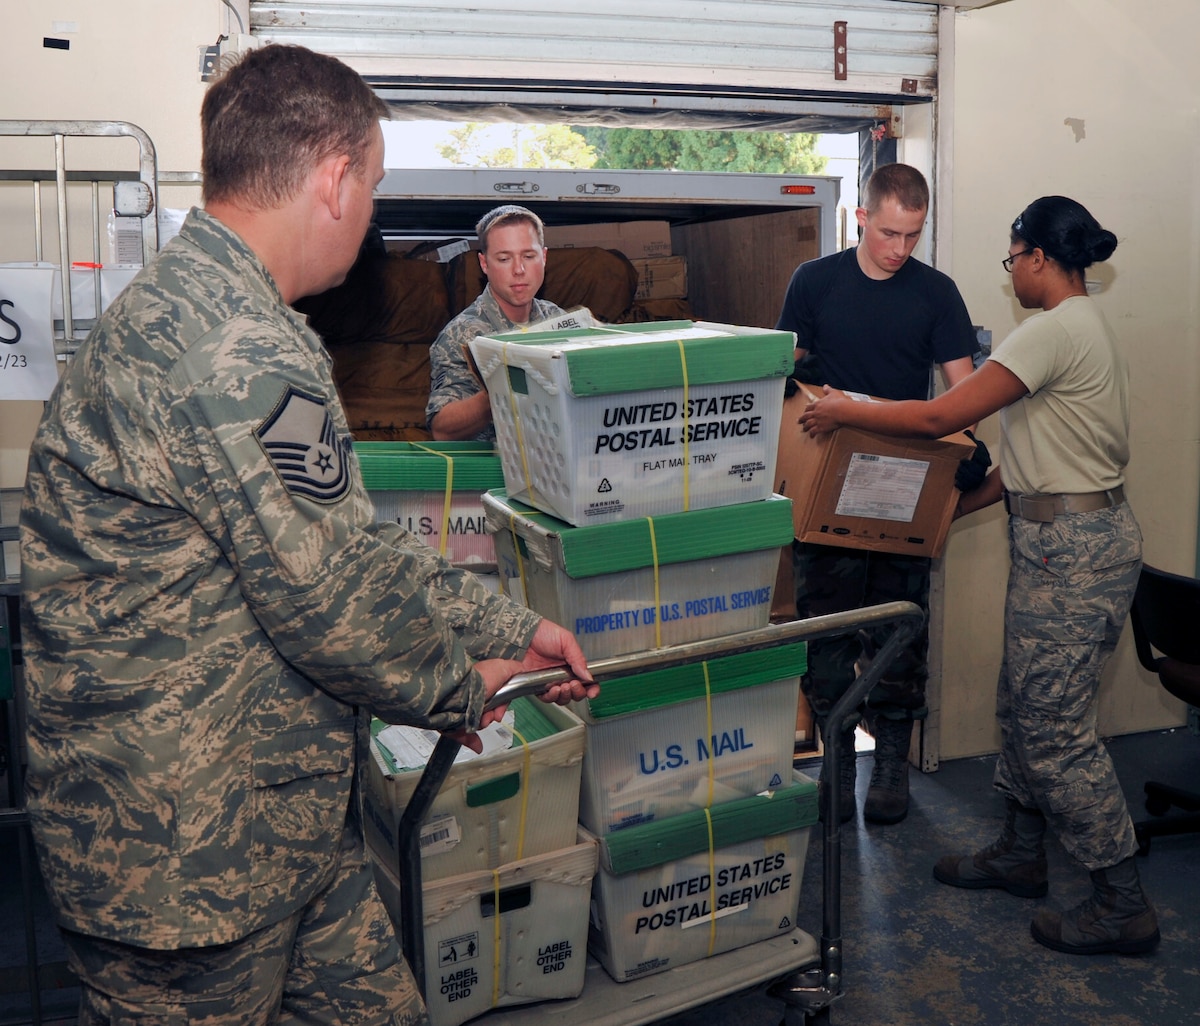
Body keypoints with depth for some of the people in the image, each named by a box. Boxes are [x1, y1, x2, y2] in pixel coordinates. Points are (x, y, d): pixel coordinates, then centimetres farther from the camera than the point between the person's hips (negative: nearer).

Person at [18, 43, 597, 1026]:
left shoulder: (189, 308, 11)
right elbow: (330, 596, -23)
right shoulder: (239, 357, -26)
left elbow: (358, 539, 13)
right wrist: (461, 689, -3)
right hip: (187, 856, -9)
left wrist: (511, 628, 14)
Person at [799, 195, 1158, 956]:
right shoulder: (1088, 327, 14)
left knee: (1055, 725, -2)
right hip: (1068, 536, 10)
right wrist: (965, 501, 17)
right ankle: (1021, 853, 33)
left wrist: (843, 413, -8)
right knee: (1024, 705, 18)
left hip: (1071, 549, -10)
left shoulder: (1057, 329, -18)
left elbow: (941, 417, -20)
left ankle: (1124, 906, 9)